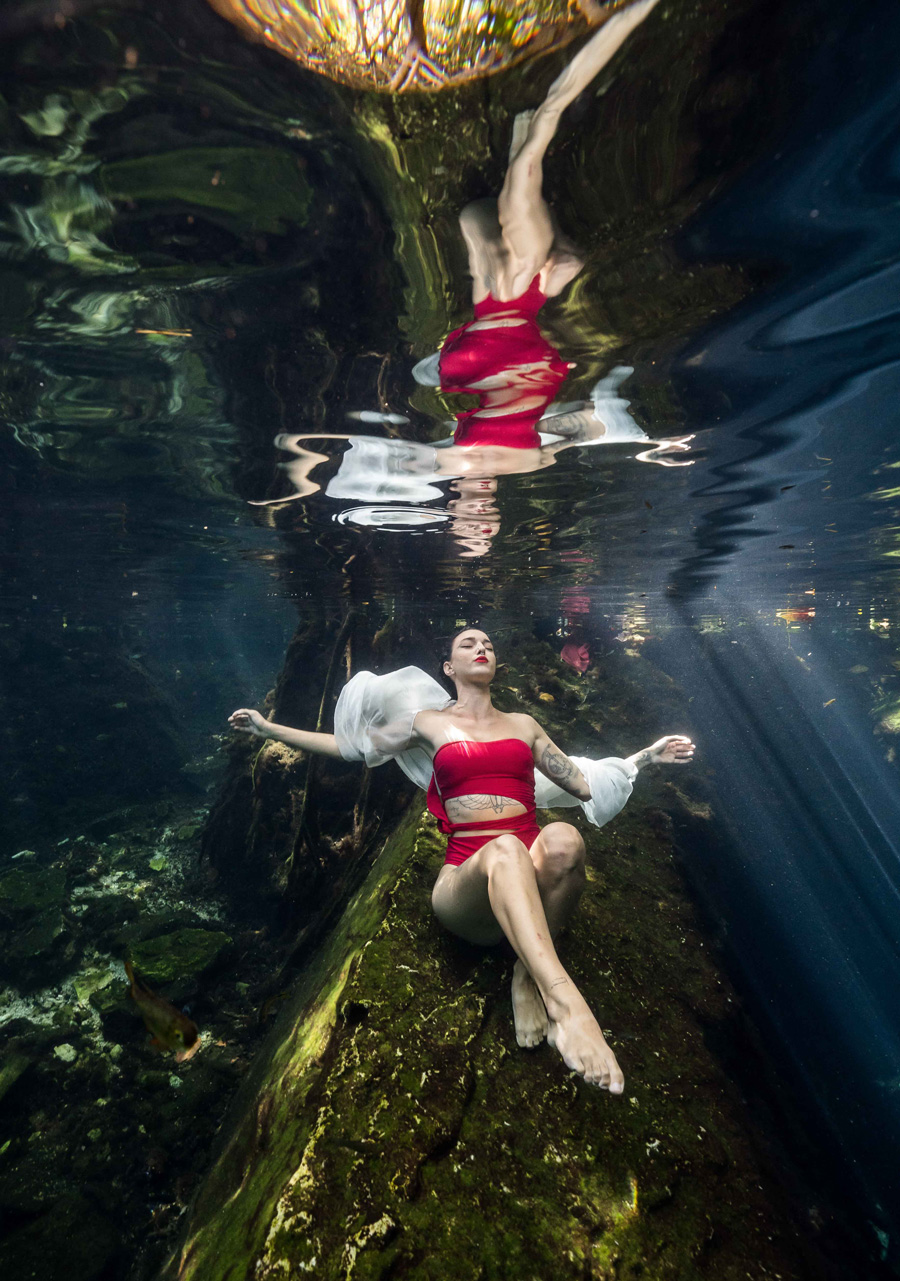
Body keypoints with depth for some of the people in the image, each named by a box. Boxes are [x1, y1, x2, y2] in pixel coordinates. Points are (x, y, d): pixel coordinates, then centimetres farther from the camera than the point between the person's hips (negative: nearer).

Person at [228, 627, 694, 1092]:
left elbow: (584, 783, 25)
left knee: (563, 839, -32)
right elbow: (349, 745, 20)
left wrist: (648, 755, 21)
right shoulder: (430, 722, 16)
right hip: (467, 882, -2)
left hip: (533, 876, 3)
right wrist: (266, 727, 20)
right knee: (504, 849, -36)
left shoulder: (522, 723, 21)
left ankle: (529, 973, -15)